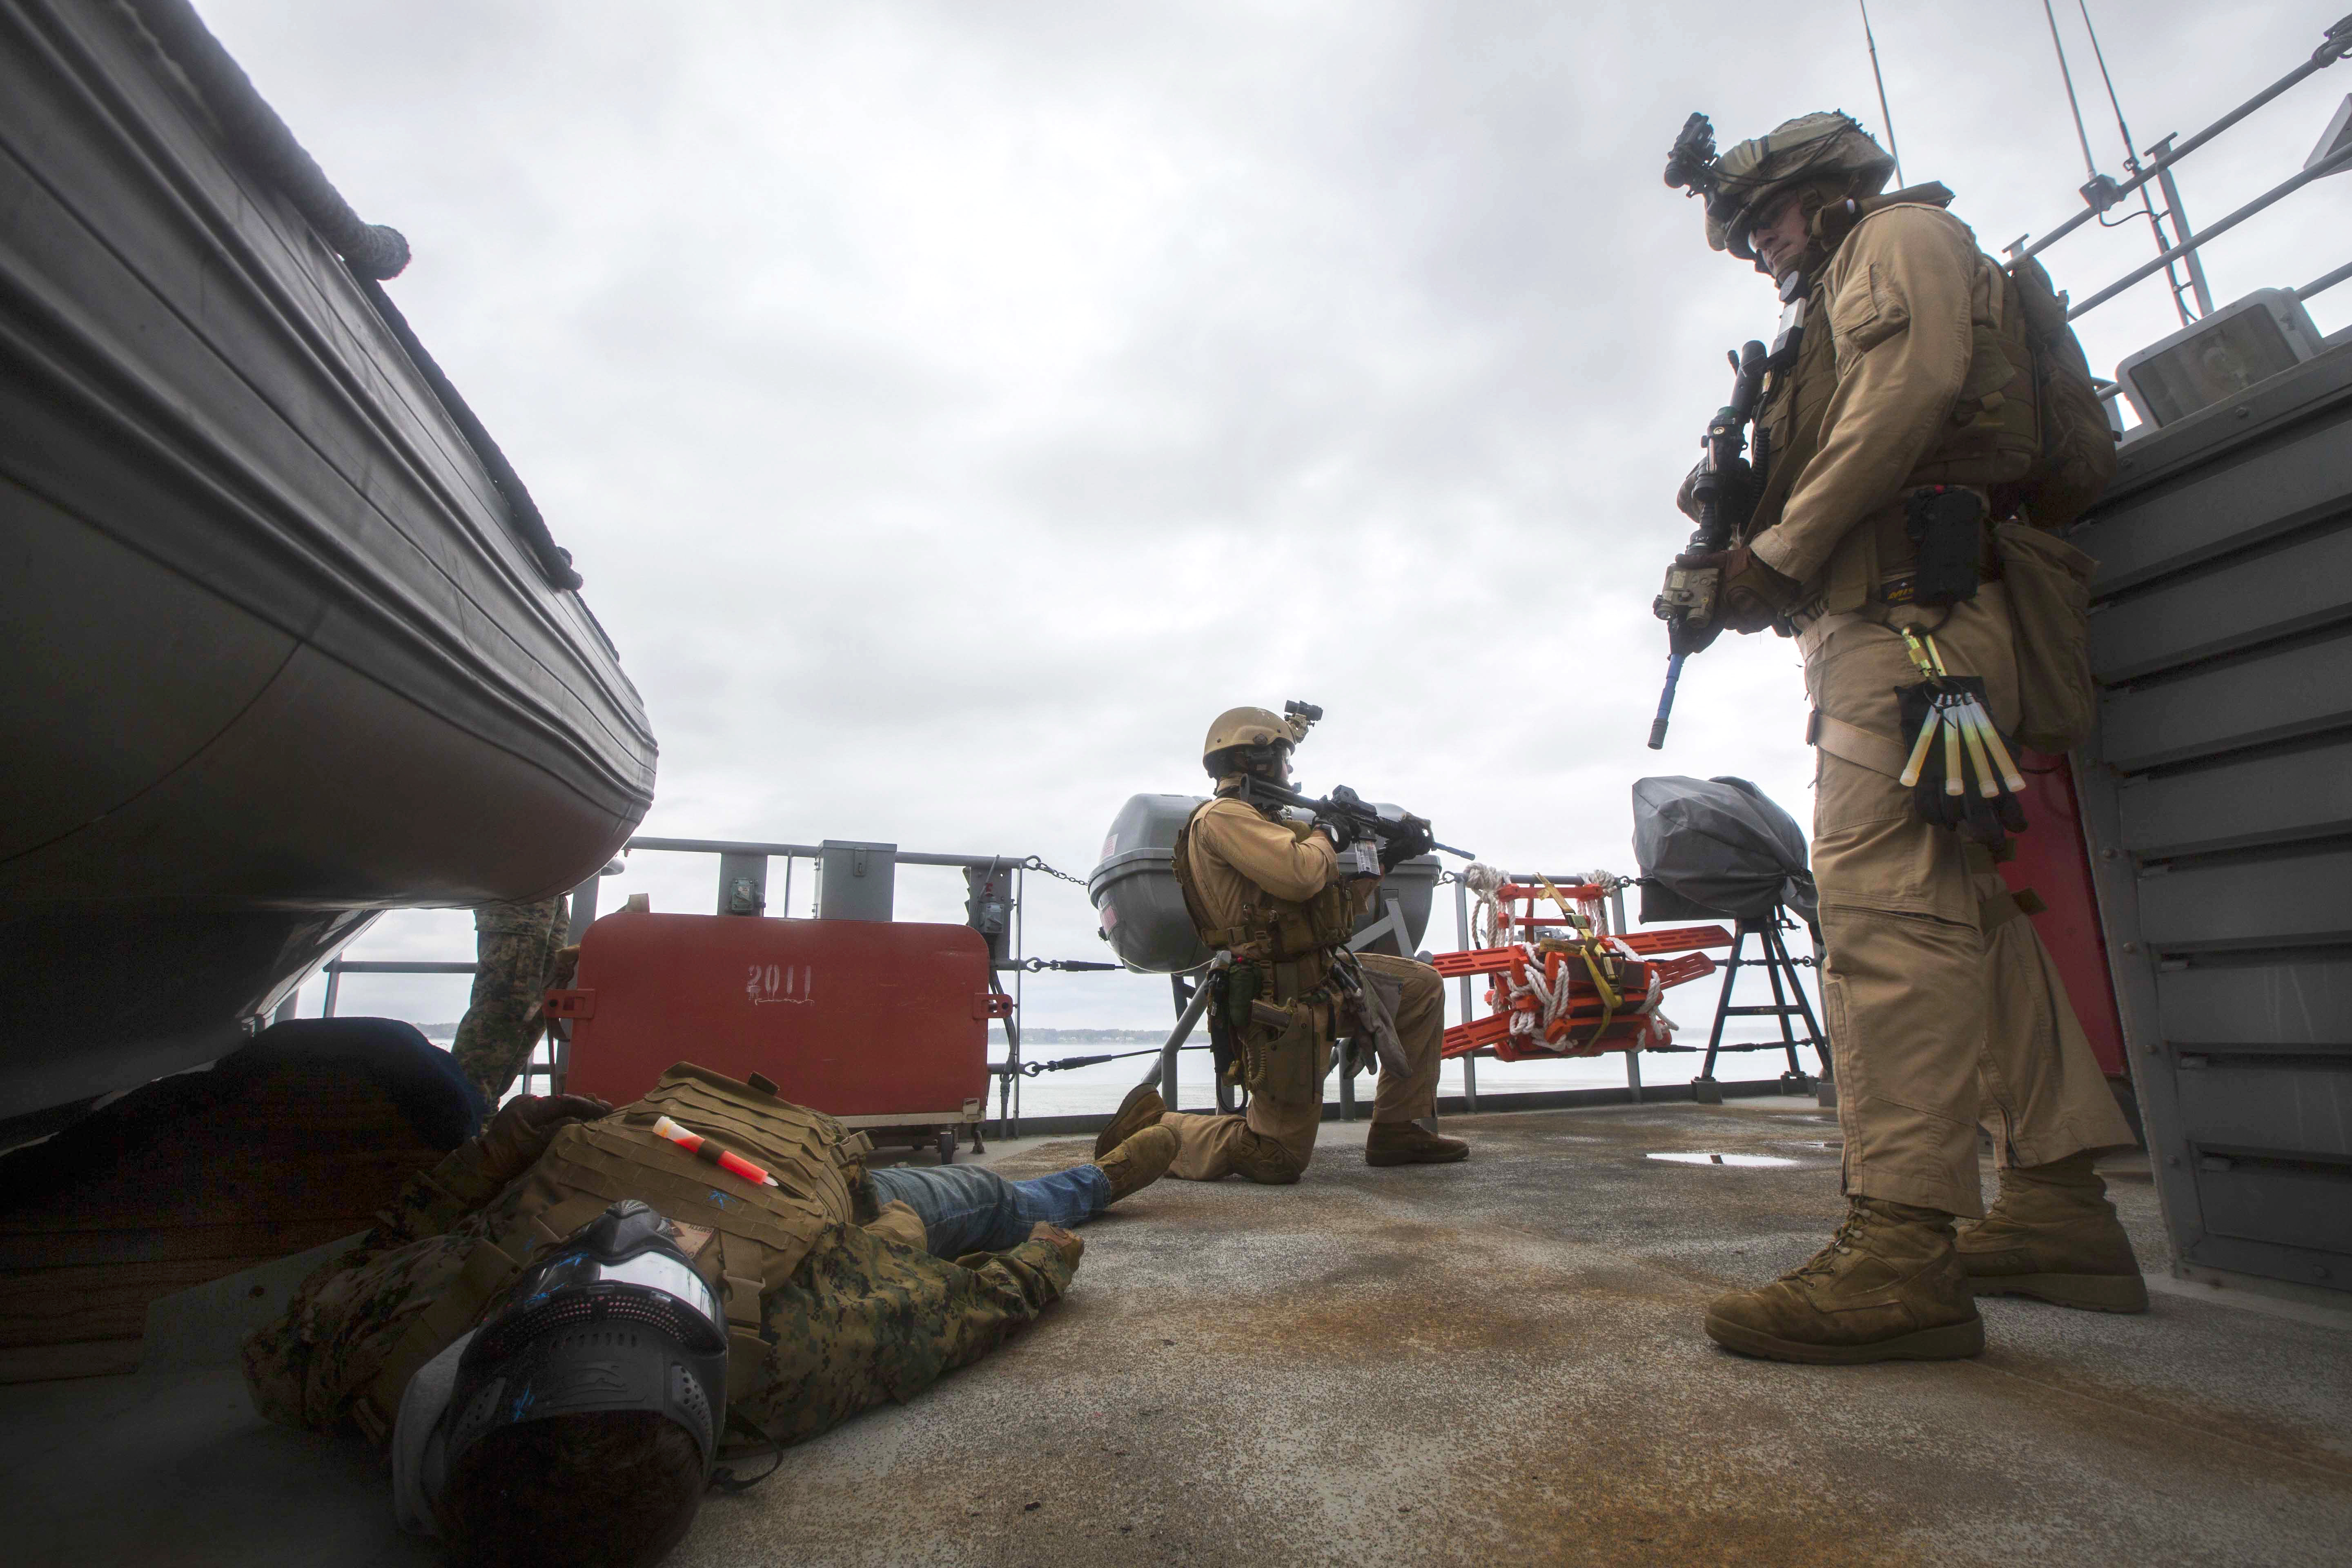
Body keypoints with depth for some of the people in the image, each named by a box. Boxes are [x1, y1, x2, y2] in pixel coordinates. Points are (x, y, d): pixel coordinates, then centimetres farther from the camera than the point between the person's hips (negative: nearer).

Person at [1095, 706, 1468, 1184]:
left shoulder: (1256, 821, 17)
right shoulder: (1222, 816, -14)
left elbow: (1336, 906, 23)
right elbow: (1299, 875, -29)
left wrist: (1385, 857, 20)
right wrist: (1327, 835, -8)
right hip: (1283, 1003, -9)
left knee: (1423, 987, 15)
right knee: (1280, 1161, -2)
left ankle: (1397, 1132, 20)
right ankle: (1152, 1125, 12)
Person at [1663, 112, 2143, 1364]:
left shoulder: (1902, 235, 11)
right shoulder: (1849, 313, 36)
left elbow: (1913, 387, -11)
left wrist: (1778, 550, -12)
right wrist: (1753, 560, 11)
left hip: (1908, 606, -10)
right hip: (1900, 622, 11)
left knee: (1883, 899, -20)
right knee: (1975, 906, 6)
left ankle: (1899, 1249, -23)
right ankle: (2059, 1205, 12)